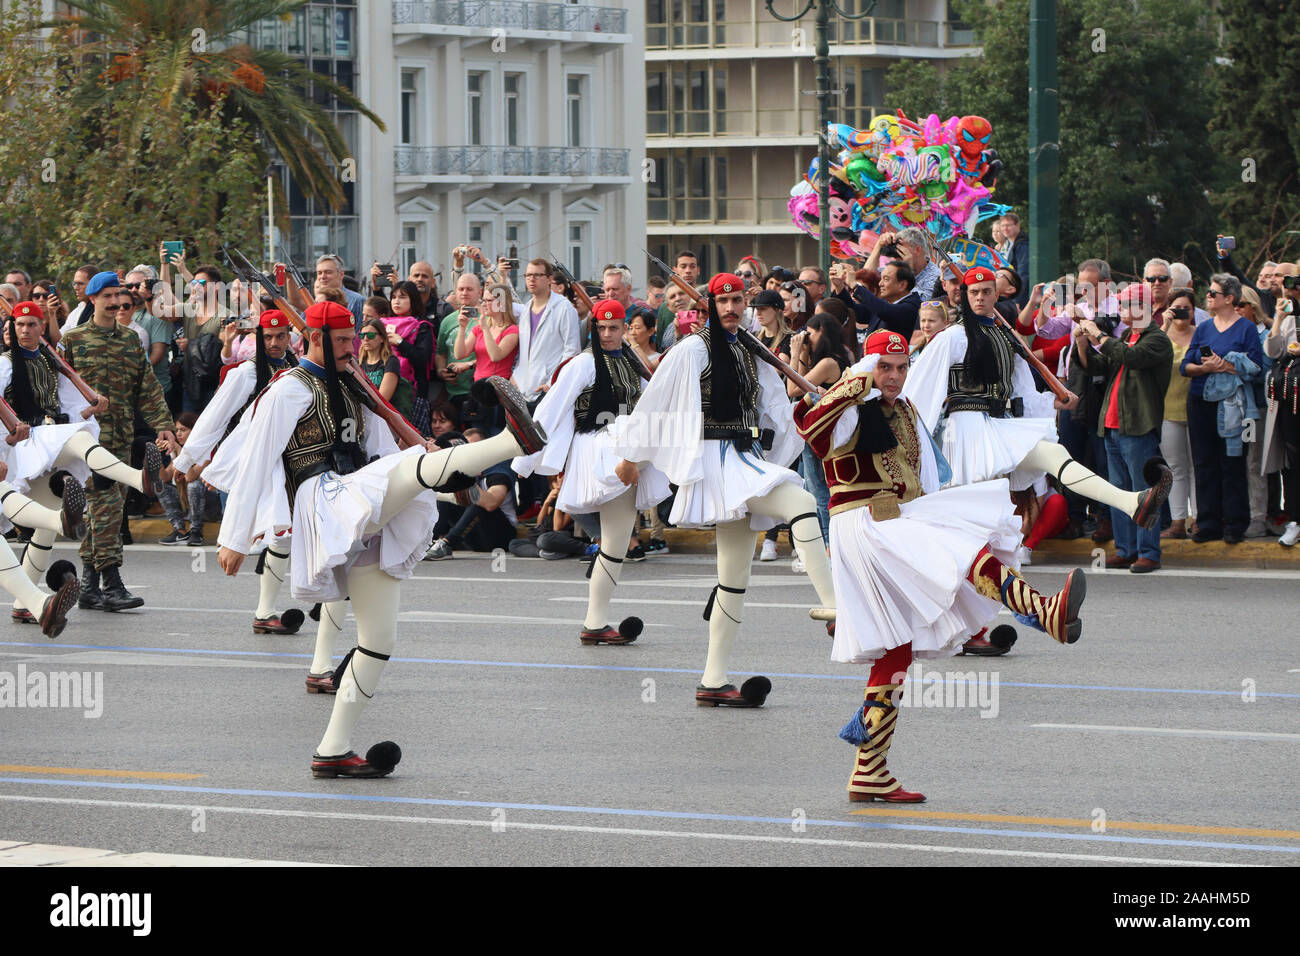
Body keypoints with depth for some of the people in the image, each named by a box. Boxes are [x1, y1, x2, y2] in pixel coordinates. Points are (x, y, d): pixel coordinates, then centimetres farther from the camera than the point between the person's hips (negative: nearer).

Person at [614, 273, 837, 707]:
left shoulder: (751, 353, 18)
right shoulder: (693, 350, -4)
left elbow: (774, 406, 25)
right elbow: (655, 402, -1)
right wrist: (631, 456, 2)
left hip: (748, 460, 8)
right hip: (716, 459, -8)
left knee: (735, 579, 6)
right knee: (801, 504, -27)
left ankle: (713, 682, 8)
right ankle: (833, 606, -34)